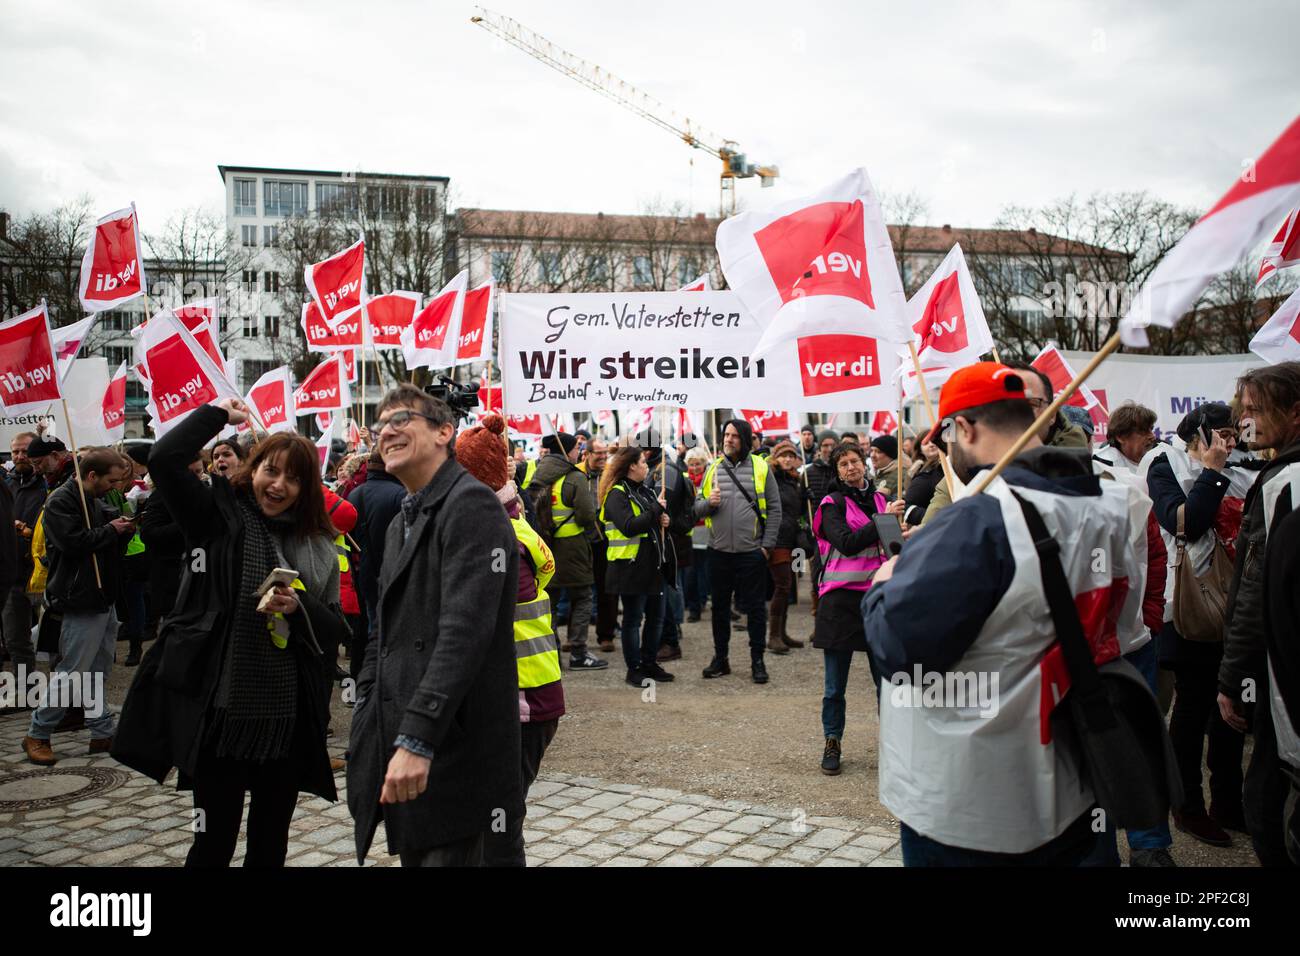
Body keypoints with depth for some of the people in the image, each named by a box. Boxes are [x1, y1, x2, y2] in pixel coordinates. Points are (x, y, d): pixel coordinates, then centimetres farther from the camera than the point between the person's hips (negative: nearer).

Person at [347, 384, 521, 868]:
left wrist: (417, 739, -27)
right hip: (399, 746, 9)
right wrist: (366, 724, 13)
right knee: (413, 852, 17)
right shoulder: (402, 522, 18)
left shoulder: (470, 504, -13)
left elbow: (464, 631, -23)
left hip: (449, 751, -9)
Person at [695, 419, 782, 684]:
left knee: (755, 608, 5)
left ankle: (757, 660, 17)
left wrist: (767, 545, -7)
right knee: (720, 607, 12)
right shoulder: (714, 469, 8)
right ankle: (720, 658, 25)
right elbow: (698, 508, 10)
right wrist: (708, 502, -12)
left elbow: (774, 509, -1)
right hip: (719, 551, 3)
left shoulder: (760, 468, 0)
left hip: (752, 552, -3)